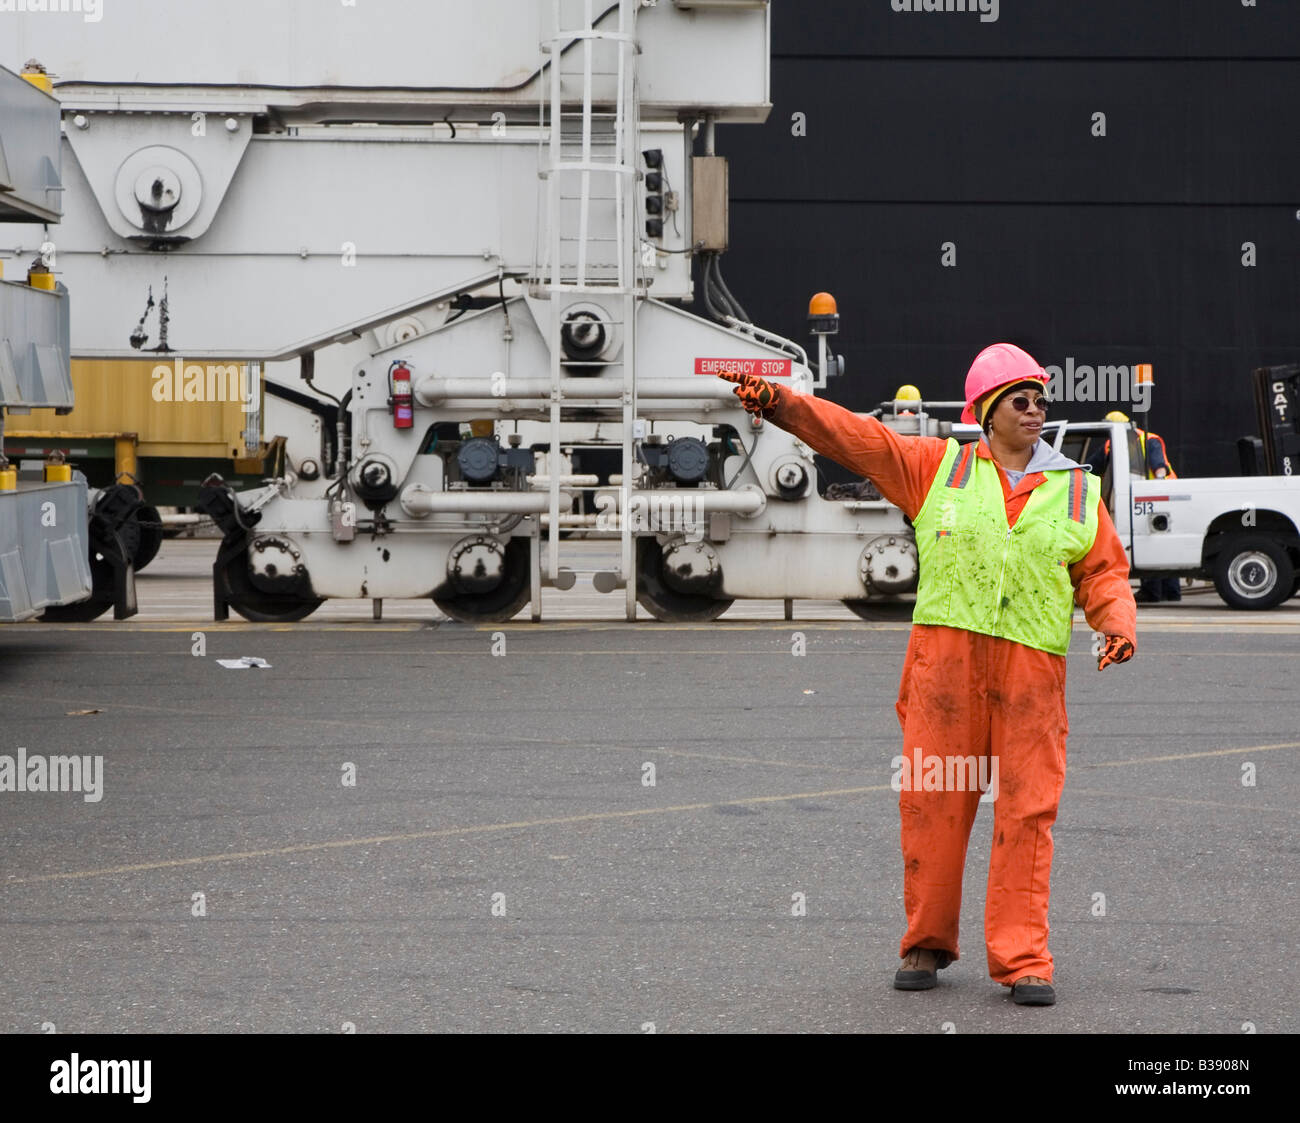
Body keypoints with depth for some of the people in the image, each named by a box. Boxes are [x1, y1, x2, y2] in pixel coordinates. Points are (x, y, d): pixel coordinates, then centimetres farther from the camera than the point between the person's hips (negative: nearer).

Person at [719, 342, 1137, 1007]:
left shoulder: (1078, 492, 16)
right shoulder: (938, 467, 12)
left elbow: (1104, 573, 15)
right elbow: (858, 438, 6)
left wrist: (1117, 624, -5)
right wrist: (780, 403, -4)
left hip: (1032, 671, 1)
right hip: (945, 655, 0)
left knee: (1027, 814, -5)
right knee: (932, 804, 0)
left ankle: (1022, 962, -2)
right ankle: (927, 946, 14)